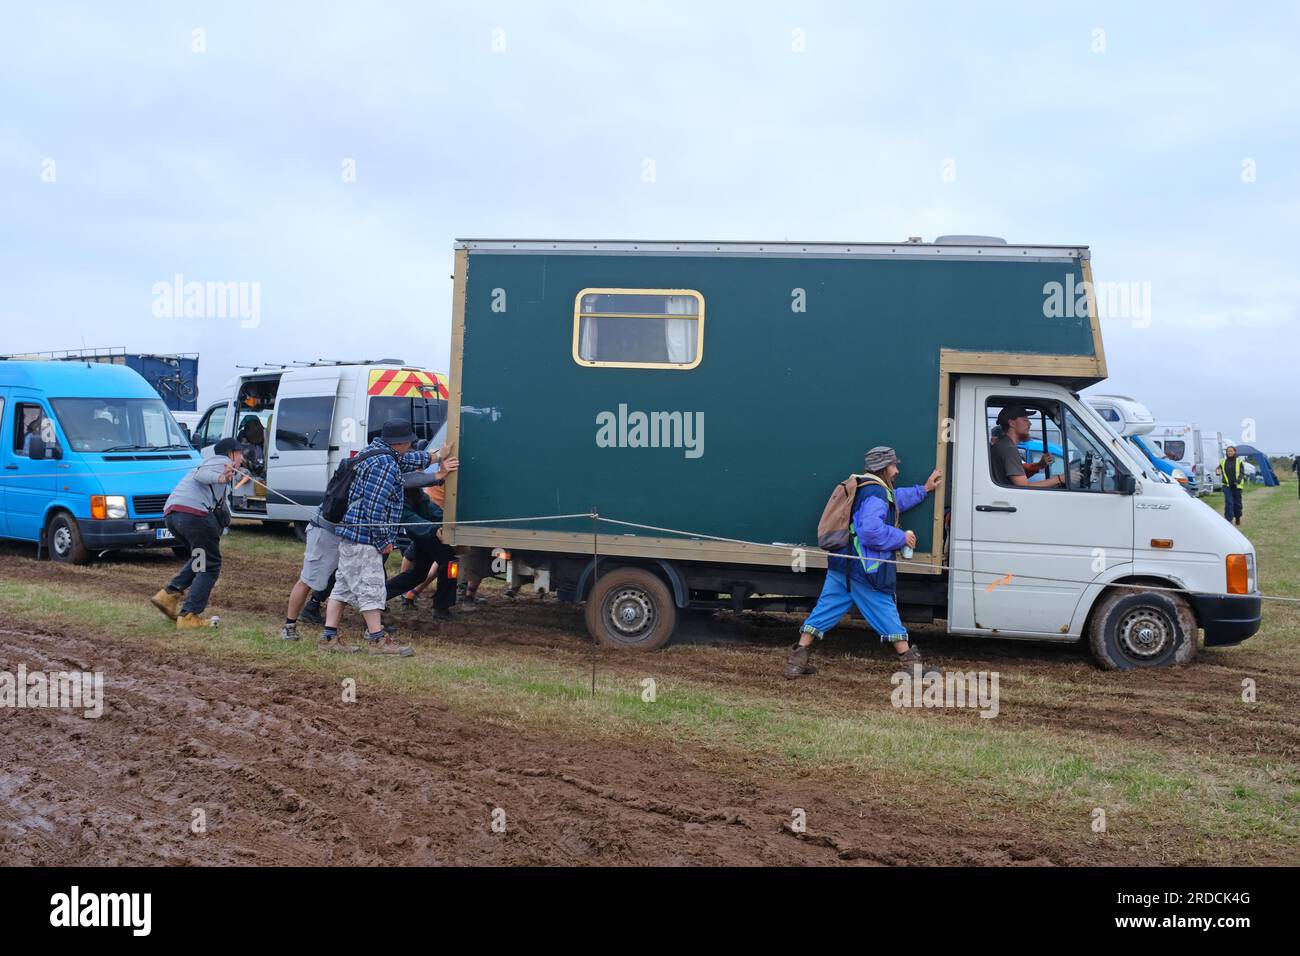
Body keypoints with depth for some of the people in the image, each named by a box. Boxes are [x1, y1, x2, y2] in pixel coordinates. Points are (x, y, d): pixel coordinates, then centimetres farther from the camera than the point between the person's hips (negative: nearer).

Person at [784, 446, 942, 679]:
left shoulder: (865, 488, 18)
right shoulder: (876, 494, -15)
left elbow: (895, 500, 36)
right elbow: (871, 531, -29)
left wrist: (923, 489, 38)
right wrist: (901, 537, -16)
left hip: (841, 564, 9)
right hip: (865, 569, -9)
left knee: (826, 609, 7)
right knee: (884, 610, 1)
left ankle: (798, 659, 3)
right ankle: (908, 658, 10)